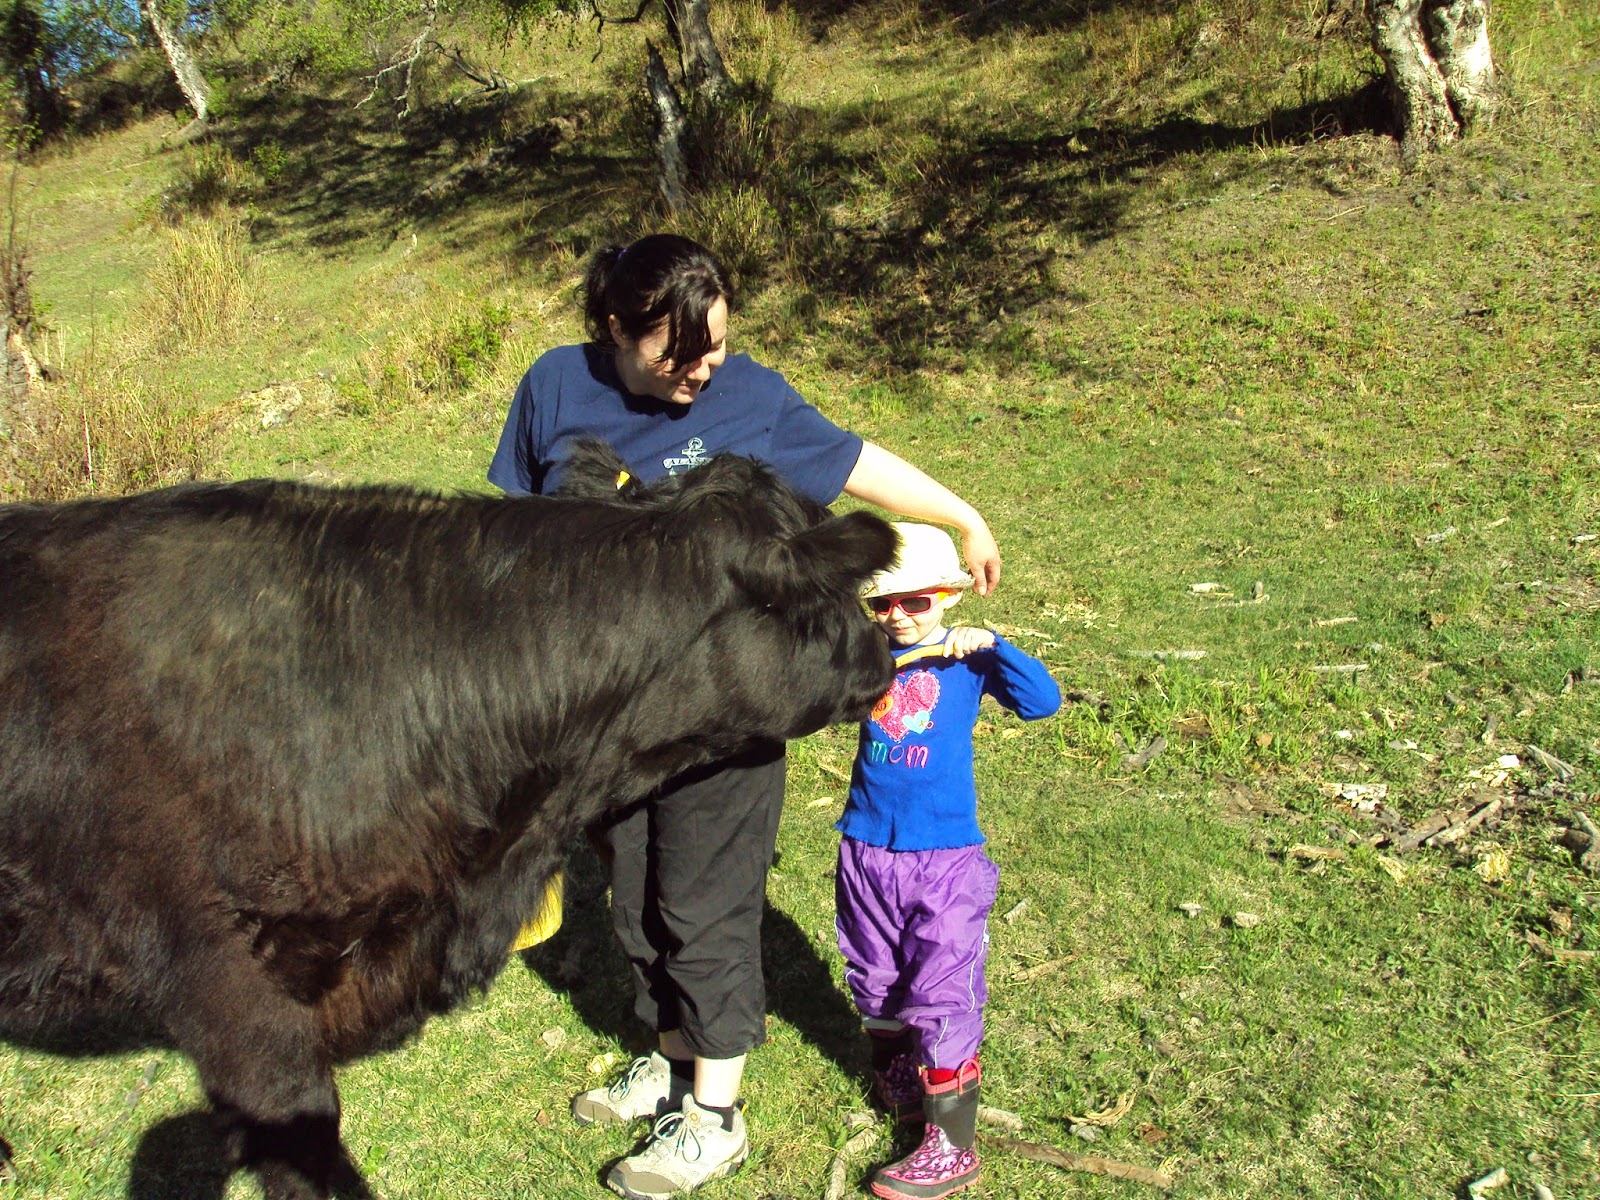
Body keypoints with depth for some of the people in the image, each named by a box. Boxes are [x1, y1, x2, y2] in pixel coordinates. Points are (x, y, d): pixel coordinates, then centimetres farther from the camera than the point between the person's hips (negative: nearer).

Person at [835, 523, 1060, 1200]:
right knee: (875, 982, 17)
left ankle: (951, 1146, 6)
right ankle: (896, 1083, 40)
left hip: (946, 858, -4)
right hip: (867, 851, 4)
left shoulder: (967, 660, -5)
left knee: (941, 997, -3)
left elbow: (1042, 702, -14)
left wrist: (989, 644, -24)